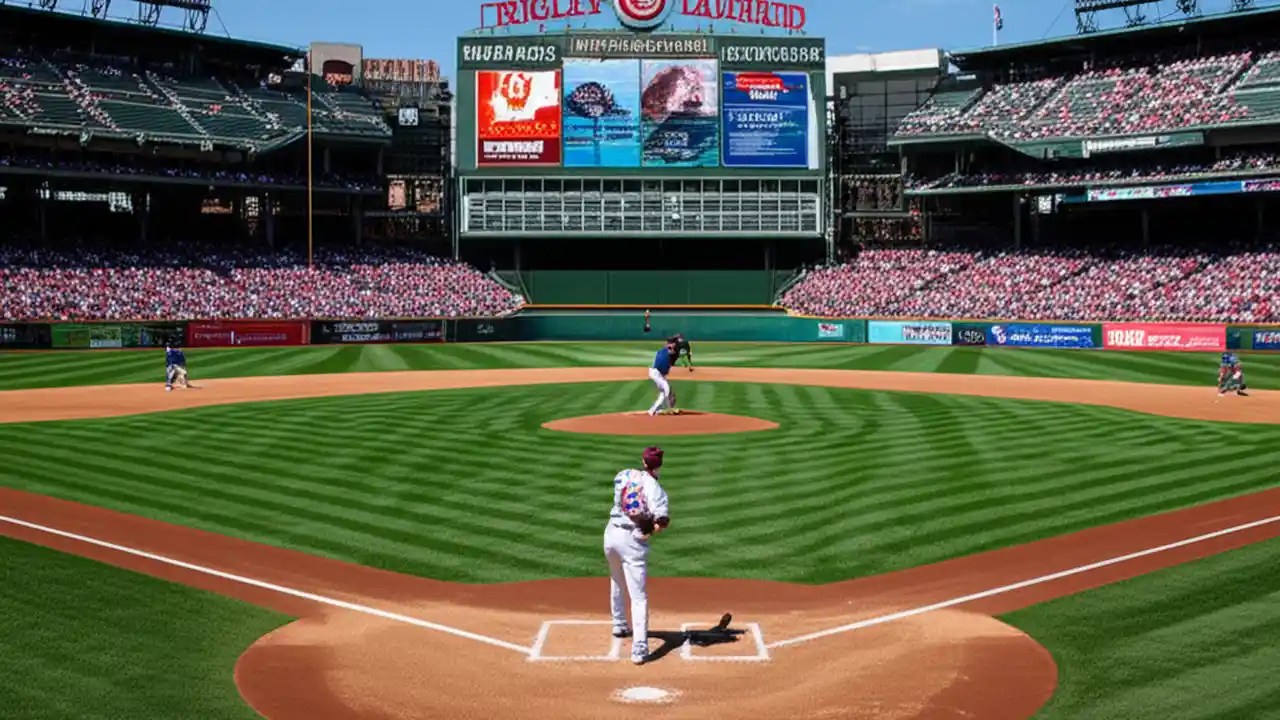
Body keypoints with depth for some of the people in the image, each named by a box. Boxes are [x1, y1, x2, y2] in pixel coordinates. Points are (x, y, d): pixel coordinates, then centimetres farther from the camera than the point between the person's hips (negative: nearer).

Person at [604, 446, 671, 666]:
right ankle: (639, 649, -15)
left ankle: (619, 625, 48)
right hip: (633, 540, -5)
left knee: (617, 583, 31)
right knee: (638, 597, -4)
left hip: (611, 533, 5)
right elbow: (662, 522, -24)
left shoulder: (624, 475, 1)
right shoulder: (656, 490, -13)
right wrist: (649, 532, -5)